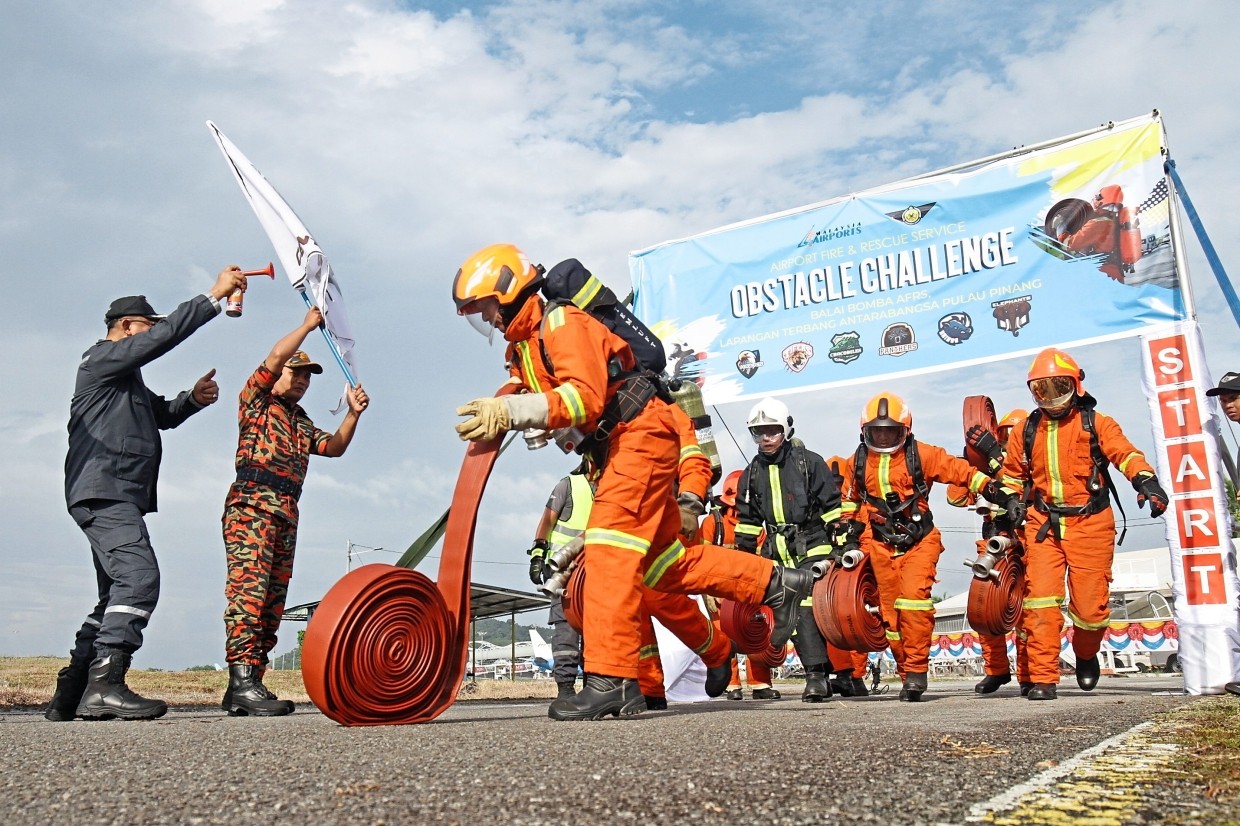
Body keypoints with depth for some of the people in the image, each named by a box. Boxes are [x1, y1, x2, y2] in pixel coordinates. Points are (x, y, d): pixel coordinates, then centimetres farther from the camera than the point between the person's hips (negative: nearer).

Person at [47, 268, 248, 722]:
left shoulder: (127, 378, 30)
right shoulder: (103, 357, 0)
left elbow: (162, 414, 30)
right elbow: (167, 335, -11)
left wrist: (193, 398, 9)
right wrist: (215, 295, -9)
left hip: (118, 498, 11)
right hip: (104, 492, -11)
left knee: (118, 594, 10)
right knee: (139, 577, -24)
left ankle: (70, 696, 11)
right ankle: (105, 685, -30)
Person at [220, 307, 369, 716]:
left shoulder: (302, 425, 31)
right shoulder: (256, 400, 11)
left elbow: (335, 447, 20)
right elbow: (273, 358, -3)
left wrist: (353, 414, 7)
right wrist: (308, 324, 5)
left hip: (286, 514, 8)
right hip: (251, 503, -8)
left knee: (273, 601, 1)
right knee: (249, 588, -21)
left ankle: (243, 690, 1)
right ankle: (242, 680, -29)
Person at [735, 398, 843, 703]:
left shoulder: (809, 462, 0)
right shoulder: (751, 474, 13)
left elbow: (833, 508, 0)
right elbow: (747, 522, 18)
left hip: (813, 548, -4)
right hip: (778, 554, 4)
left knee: (814, 607, -15)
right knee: (798, 613, -6)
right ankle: (816, 675, -3)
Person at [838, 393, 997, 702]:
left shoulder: (922, 454, -2)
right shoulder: (858, 462, 9)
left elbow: (959, 470, -2)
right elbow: (850, 501, 23)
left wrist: (992, 488, -12)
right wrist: (847, 532, 20)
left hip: (919, 540, -3)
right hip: (881, 544, 4)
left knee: (913, 598, -21)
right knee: (890, 610, 2)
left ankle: (916, 670, -12)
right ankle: (909, 674, 11)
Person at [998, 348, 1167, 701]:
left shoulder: (1096, 423, 4)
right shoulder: (1025, 431, 14)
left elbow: (1126, 453, -10)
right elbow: (1012, 472, 24)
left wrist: (1147, 481, -28)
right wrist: (1012, 500, 6)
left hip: (1090, 524, -2)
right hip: (1043, 524, 2)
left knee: (1091, 604, 1)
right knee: (1041, 599, -10)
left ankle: (1086, 656, 33)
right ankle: (1043, 678, -5)